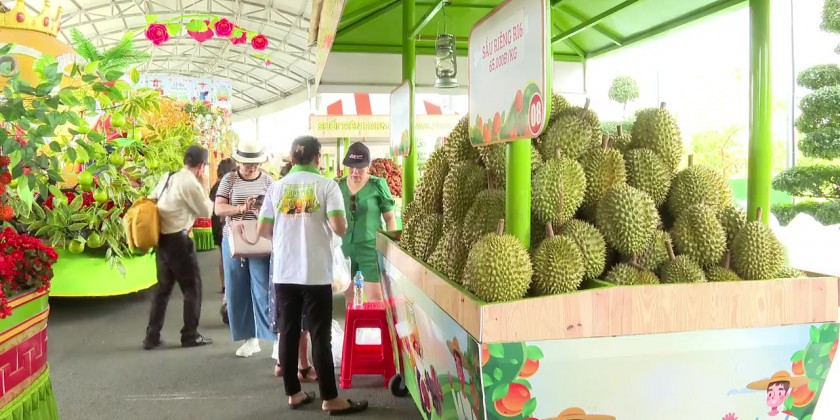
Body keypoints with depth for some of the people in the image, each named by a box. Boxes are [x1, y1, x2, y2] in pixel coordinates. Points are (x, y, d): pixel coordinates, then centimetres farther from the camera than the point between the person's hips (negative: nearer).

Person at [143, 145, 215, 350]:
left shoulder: (168, 177, 9)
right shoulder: (191, 184, -14)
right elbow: (207, 212, -6)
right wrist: (205, 186, 1)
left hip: (161, 238, 8)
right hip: (178, 240, -8)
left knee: (163, 286, 16)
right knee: (192, 287, 5)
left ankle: (152, 337, 17)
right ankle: (190, 335, 11)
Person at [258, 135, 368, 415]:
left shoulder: (277, 187, 4)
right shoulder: (327, 185, -7)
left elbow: (263, 230, 5)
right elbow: (339, 228, -17)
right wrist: (338, 229, 6)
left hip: (284, 273, 4)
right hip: (316, 274, -4)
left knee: (288, 334, 12)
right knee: (320, 337, 2)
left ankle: (293, 394, 22)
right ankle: (330, 400, 10)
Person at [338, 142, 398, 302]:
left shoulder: (377, 185, -7)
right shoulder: (339, 185, 5)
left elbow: (390, 217, -2)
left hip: (370, 247, -4)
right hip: (344, 248, 4)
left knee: (375, 298, -5)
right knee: (348, 296, 13)